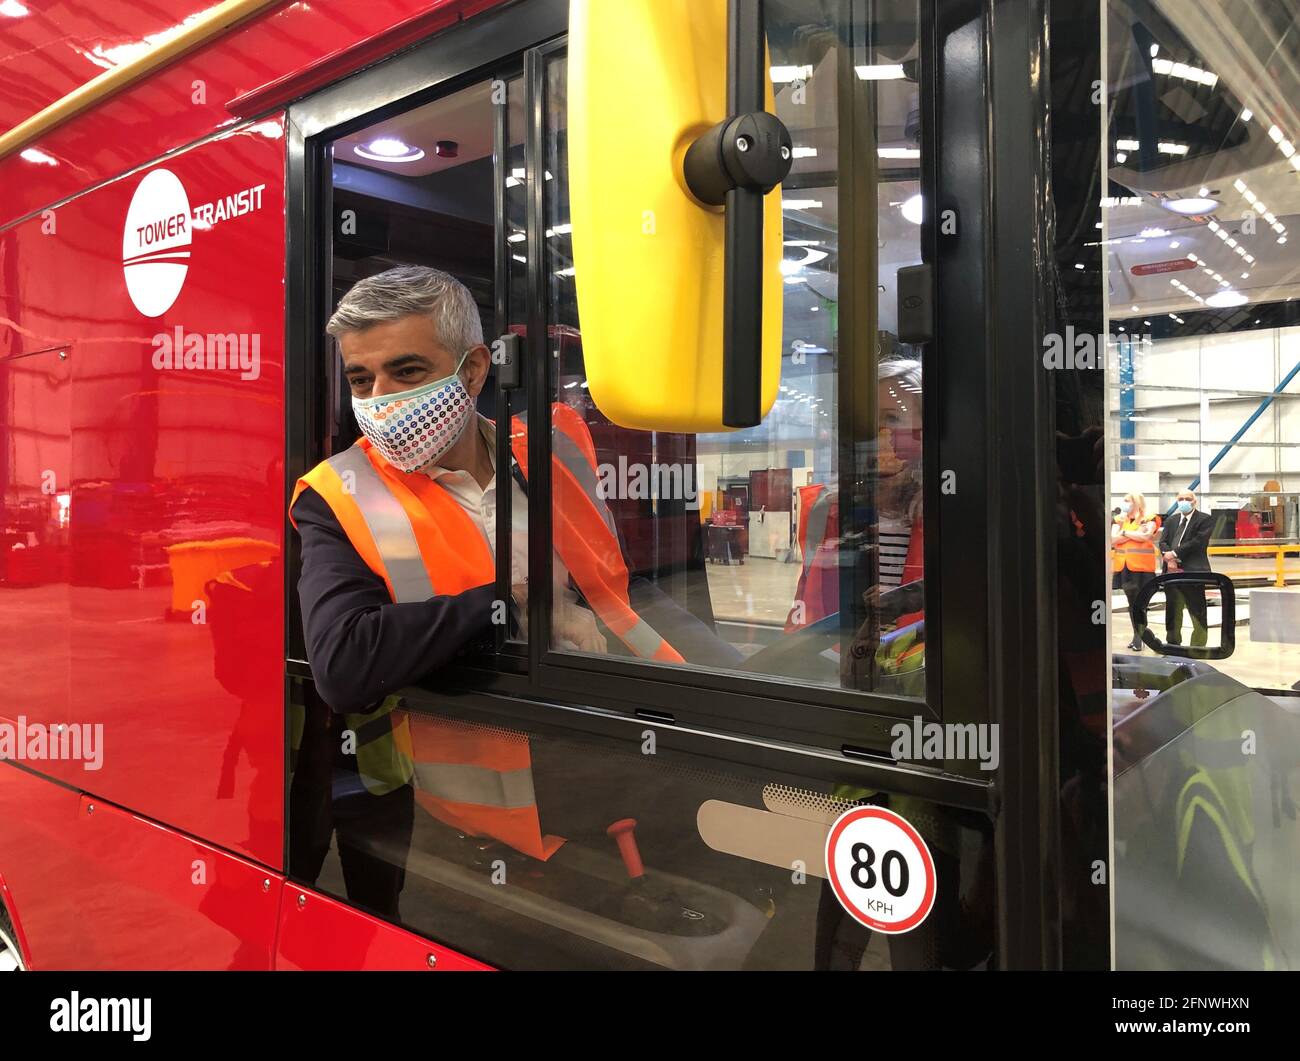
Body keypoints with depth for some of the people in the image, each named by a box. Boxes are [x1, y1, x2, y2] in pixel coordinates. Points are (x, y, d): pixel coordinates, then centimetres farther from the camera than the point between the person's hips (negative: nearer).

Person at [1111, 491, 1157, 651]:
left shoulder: (1148, 520, -1)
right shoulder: (1119, 521, 11)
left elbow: (1145, 536, -19)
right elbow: (1113, 539, -3)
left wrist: (1125, 533, -9)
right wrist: (1135, 533, -12)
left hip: (1141, 567, -5)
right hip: (1123, 567, 5)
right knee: (1131, 602, 11)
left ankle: (1138, 637, 4)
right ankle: (1138, 635, 20)